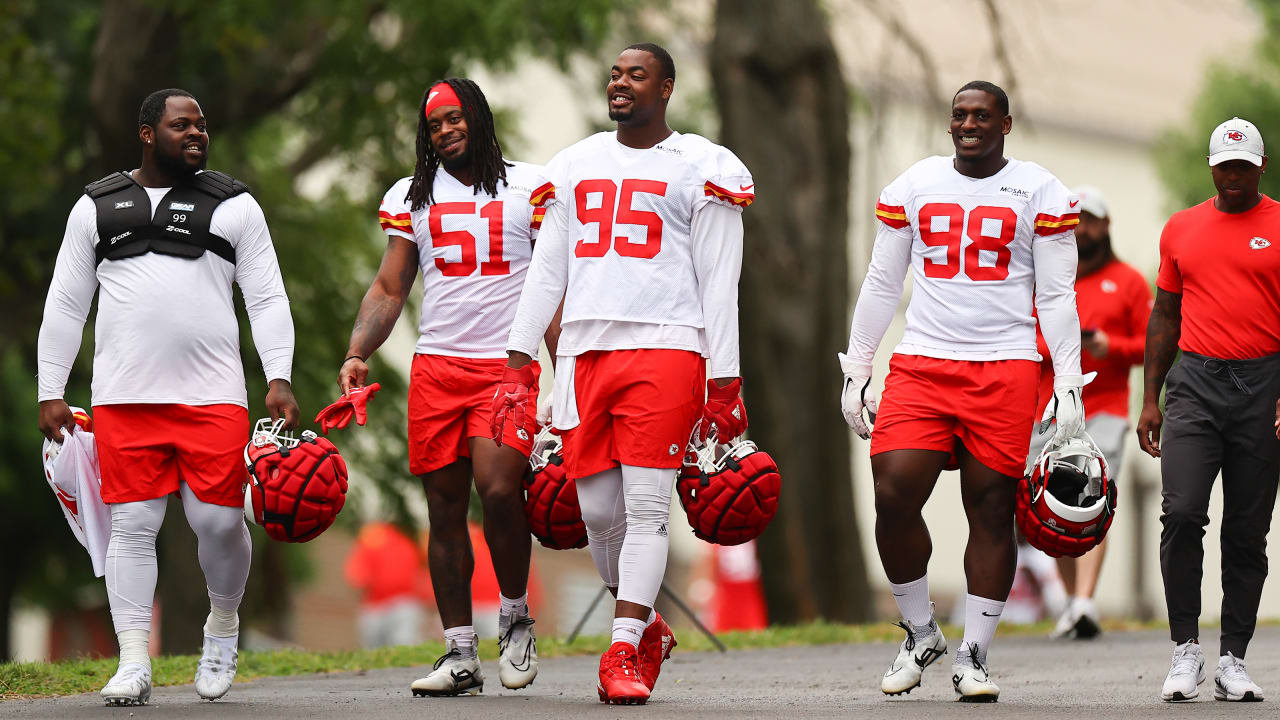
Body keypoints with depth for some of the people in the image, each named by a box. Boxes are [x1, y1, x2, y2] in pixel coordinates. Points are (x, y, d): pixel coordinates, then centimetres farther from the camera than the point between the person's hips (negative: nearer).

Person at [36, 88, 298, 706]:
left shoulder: (234, 205, 10)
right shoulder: (97, 206, 13)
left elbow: (267, 300, 6)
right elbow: (65, 305, 14)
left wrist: (279, 379, -7)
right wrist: (51, 392, 8)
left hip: (212, 396, -1)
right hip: (124, 399, 1)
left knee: (219, 520, -4)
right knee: (132, 526, -4)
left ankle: (223, 624, 24)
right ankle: (133, 665, -2)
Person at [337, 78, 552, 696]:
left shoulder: (528, 187, 6)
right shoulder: (411, 197, 13)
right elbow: (389, 289, 13)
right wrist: (357, 355, -2)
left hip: (508, 364, -3)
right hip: (436, 365, 3)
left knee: (499, 490, -20)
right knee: (445, 509, 1)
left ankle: (516, 615, 4)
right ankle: (460, 654, 6)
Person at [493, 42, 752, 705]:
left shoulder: (700, 170, 3)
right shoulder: (574, 166, 16)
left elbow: (719, 284, 0)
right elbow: (546, 271, 17)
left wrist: (724, 382, -5)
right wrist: (519, 363, 9)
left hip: (664, 350, -5)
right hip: (584, 352, 5)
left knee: (646, 508, -9)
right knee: (597, 512, 4)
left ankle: (623, 653, -8)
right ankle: (647, 629, 23)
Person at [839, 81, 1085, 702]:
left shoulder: (1040, 192, 3)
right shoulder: (913, 186, 10)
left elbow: (1056, 297, 2)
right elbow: (882, 284, 15)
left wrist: (1069, 387, -4)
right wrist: (855, 371, 12)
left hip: (1006, 370, -2)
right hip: (921, 365, 2)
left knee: (992, 510, 0)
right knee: (894, 495, -12)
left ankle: (973, 657, 10)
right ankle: (920, 634, 8)